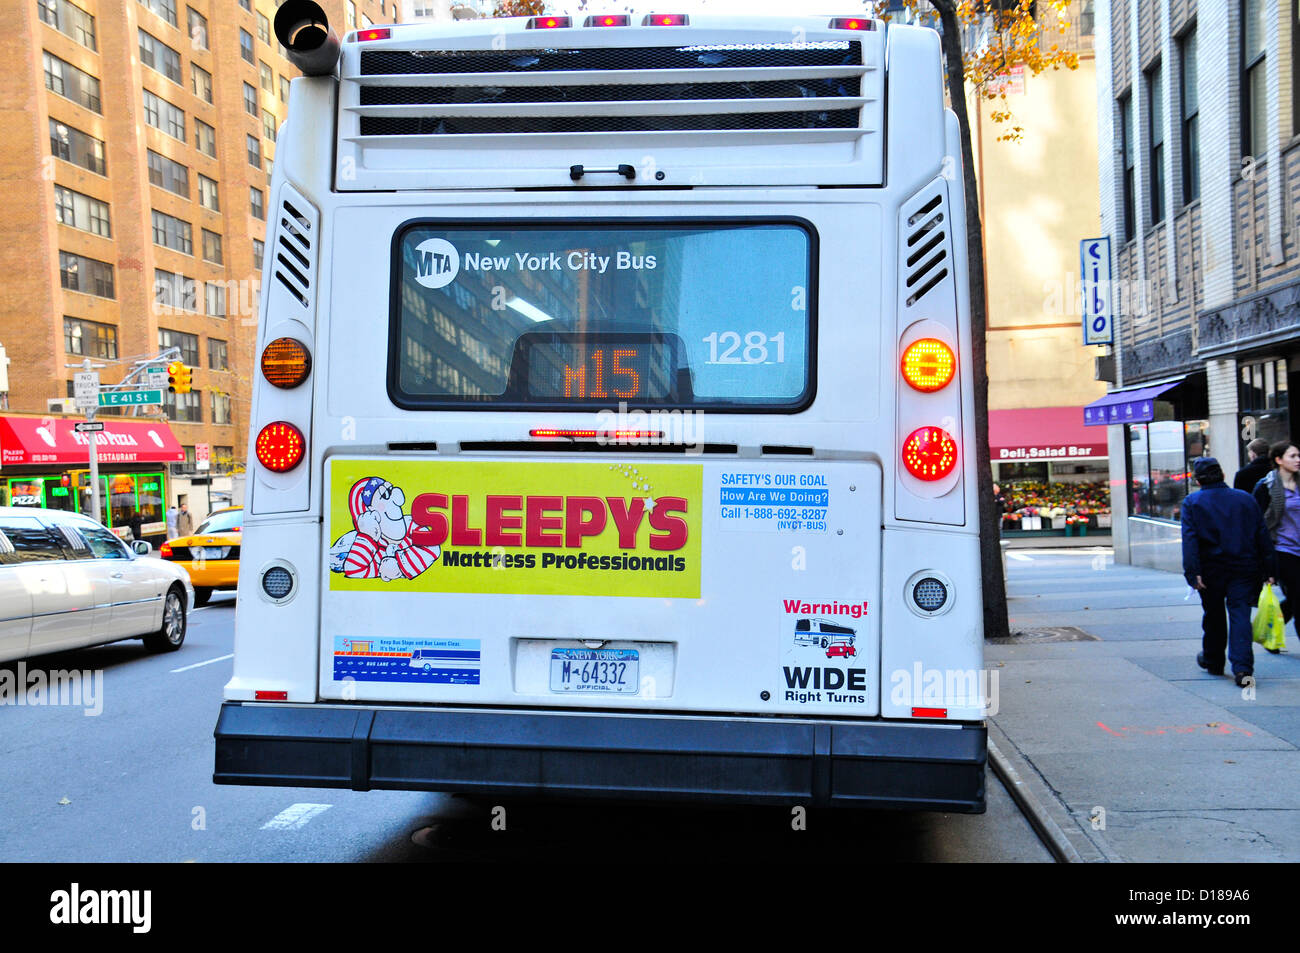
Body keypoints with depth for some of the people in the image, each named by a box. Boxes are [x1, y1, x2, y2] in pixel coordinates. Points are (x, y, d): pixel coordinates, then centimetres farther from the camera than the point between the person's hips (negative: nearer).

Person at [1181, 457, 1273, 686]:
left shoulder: (1192, 503, -3)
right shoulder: (1246, 499, 5)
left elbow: (1189, 539, -13)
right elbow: (1262, 536, 5)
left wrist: (1193, 572, -16)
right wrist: (1268, 570, 9)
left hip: (1211, 570, -1)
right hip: (1244, 568, 1)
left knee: (1213, 615, 15)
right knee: (1240, 615, -3)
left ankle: (1213, 661, 31)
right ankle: (1242, 667, -17)